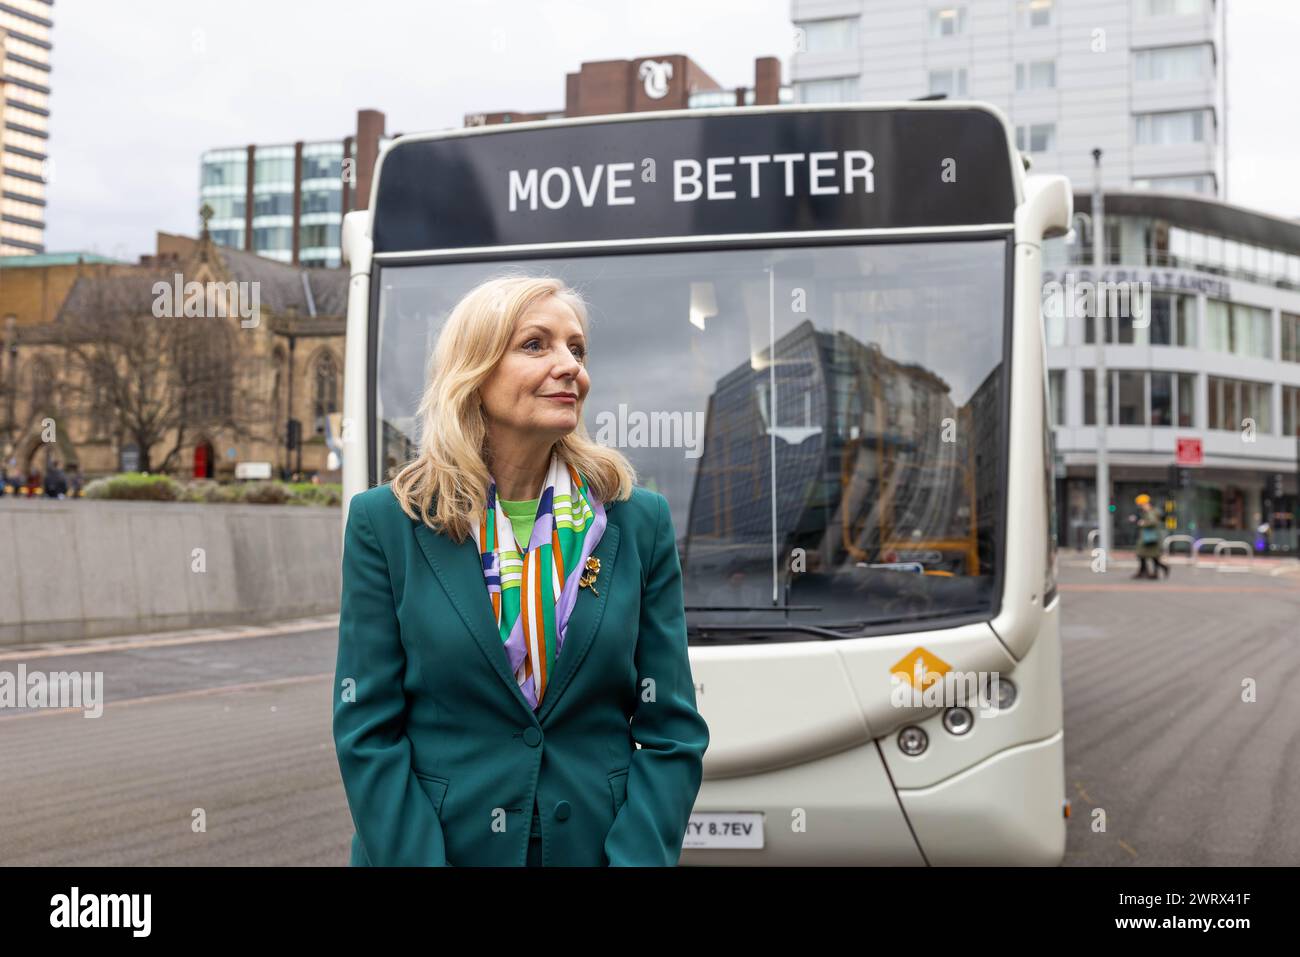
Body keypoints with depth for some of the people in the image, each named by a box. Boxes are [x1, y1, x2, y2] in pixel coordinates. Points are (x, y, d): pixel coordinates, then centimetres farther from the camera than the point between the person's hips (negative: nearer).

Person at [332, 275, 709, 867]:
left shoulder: (641, 522, -1)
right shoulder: (386, 522, -5)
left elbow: (672, 731, -2)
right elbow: (368, 730, -7)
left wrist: (638, 857, -14)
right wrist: (417, 859, -16)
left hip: (596, 845, 2)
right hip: (439, 844, -1)